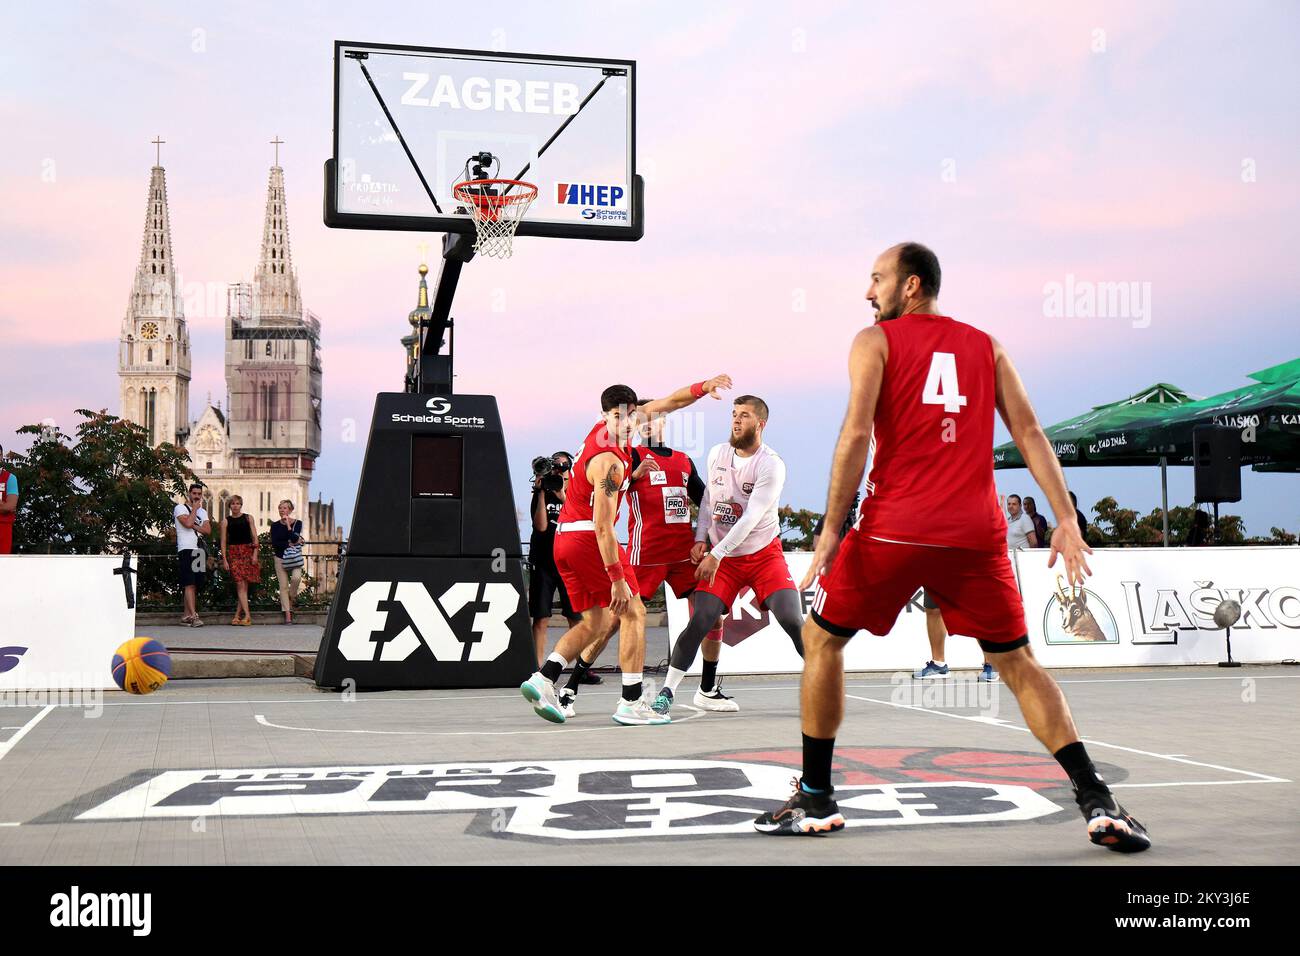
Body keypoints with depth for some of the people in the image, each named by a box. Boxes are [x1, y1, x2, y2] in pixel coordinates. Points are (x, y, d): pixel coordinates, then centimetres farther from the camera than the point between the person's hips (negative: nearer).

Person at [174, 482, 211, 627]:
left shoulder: (202, 511, 20)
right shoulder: (180, 508, 1)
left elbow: (208, 530, 5)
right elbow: (188, 523, -17)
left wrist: (193, 526, -9)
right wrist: (195, 508, -4)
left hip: (199, 550, 7)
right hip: (186, 549, -7)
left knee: (194, 585, 6)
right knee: (190, 584, -14)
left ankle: (186, 615, 10)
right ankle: (193, 616, -22)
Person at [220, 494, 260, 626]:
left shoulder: (248, 518, 9)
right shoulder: (226, 521, 7)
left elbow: (254, 537, 6)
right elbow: (223, 542, 5)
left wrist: (255, 554, -4)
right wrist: (224, 559, -2)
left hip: (248, 552, 1)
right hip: (233, 553, -1)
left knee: (244, 585, -2)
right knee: (240, 584, -10)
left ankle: (237, 615, 5)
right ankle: (247, 616, -14)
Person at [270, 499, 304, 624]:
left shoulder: (297, 523, 0)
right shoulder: (275, 526, 5)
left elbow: (294, 539, -15)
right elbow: (274, 544, -6)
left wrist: (288, 525, -18)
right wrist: (289, 544, -14)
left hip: (294, 557, -1)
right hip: (280, 558, 1)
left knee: (296, 577, -27)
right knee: (283, 586, -3)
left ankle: (293, 597, 4)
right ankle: (287, 614, 0)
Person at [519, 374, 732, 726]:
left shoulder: (605, 428, 8)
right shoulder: (609, 462, -19)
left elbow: (665, 403, 18)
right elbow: (602, 526, -24)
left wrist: (702, 388, 12)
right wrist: (617, 579, -25)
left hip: (565, 540, 9)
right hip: (588, 539, -9)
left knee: (596, 620, 13)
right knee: (633, 612, -3)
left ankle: (543, 679, -2)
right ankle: (631, 704, -8)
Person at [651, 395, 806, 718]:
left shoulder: (772, 465, -16)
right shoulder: (717, 454, 2)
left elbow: (751, 518, -22)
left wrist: (716, 555, -24)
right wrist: (700, 539, 1)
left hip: (764, 554, -3)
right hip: (722, 556, 3)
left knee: (792, 620, -14)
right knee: (700, 622, -11)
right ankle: (666, 692, -2)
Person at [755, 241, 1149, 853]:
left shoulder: (875, 341, 5)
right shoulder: (984, 345, 16)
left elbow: (856, 433, -7)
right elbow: (1029, 433, 8)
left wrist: (832, 529, -7)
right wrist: (1065, 521, 6)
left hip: (895, 527, -3)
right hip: (976, 531, 3)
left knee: (820, 640, 16)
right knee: (1018, 664, 15)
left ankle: (815, 798, 18)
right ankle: (1098, 802, 3)